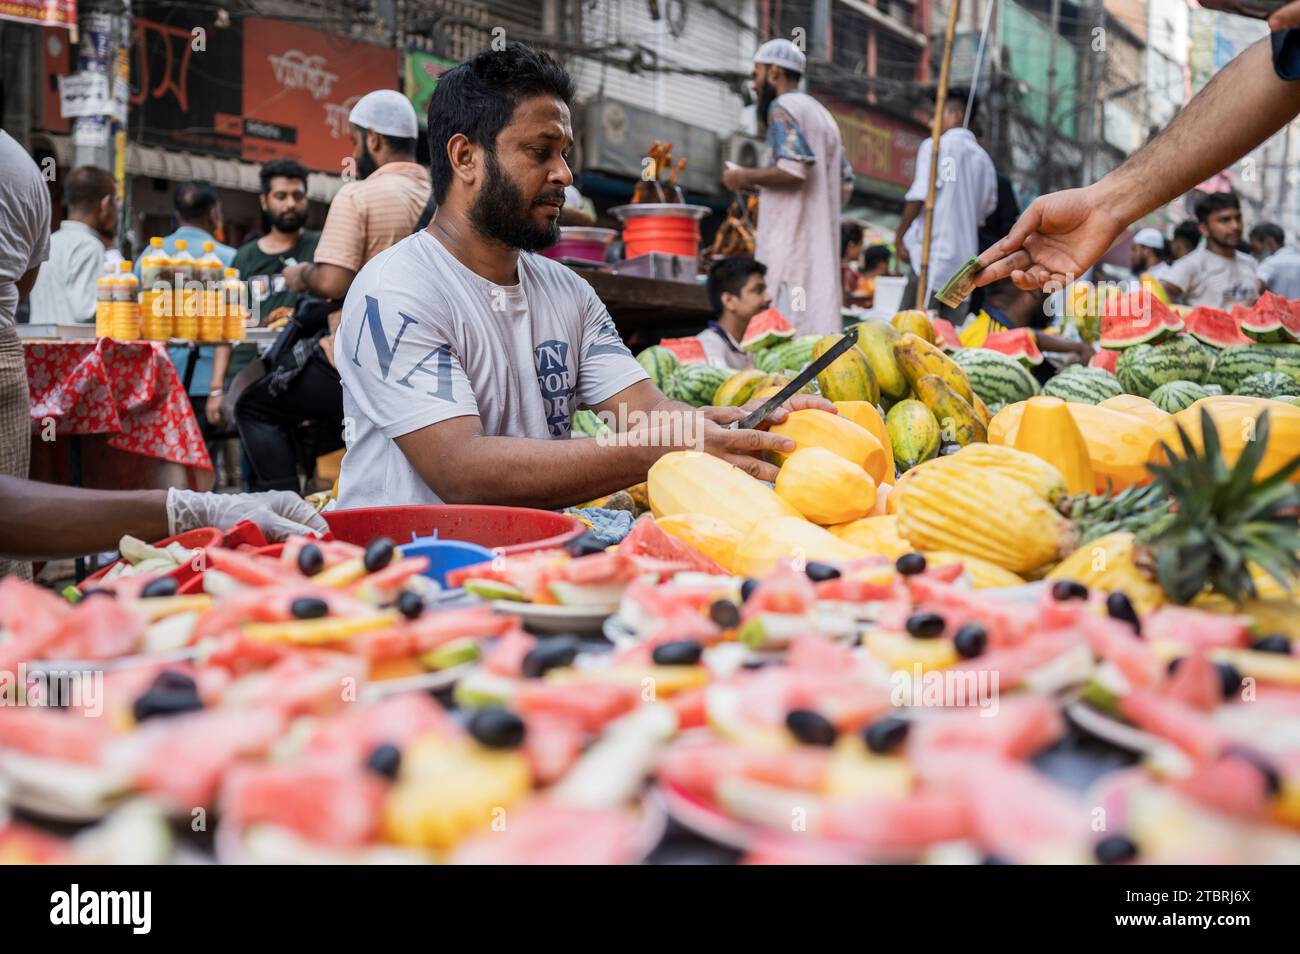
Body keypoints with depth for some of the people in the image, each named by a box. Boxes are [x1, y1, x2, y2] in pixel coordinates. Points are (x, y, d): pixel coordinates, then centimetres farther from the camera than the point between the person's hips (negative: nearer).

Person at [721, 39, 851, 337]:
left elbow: (793, 170, -20)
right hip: (821, 244, 9)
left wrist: (747, 177, -5)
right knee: (817, 321, 6)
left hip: (789, 241, -9)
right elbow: (845, 185, 22)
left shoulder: (782, 108, -4)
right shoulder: (823, 114, 24)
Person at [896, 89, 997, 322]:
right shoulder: (983, 158, 16)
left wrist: (899, 237, -2)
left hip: (931, 252, -6)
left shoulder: (935, 146, -3)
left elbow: (919, 196, -10)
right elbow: (988, 206, 18)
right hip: (965, 256, 6)